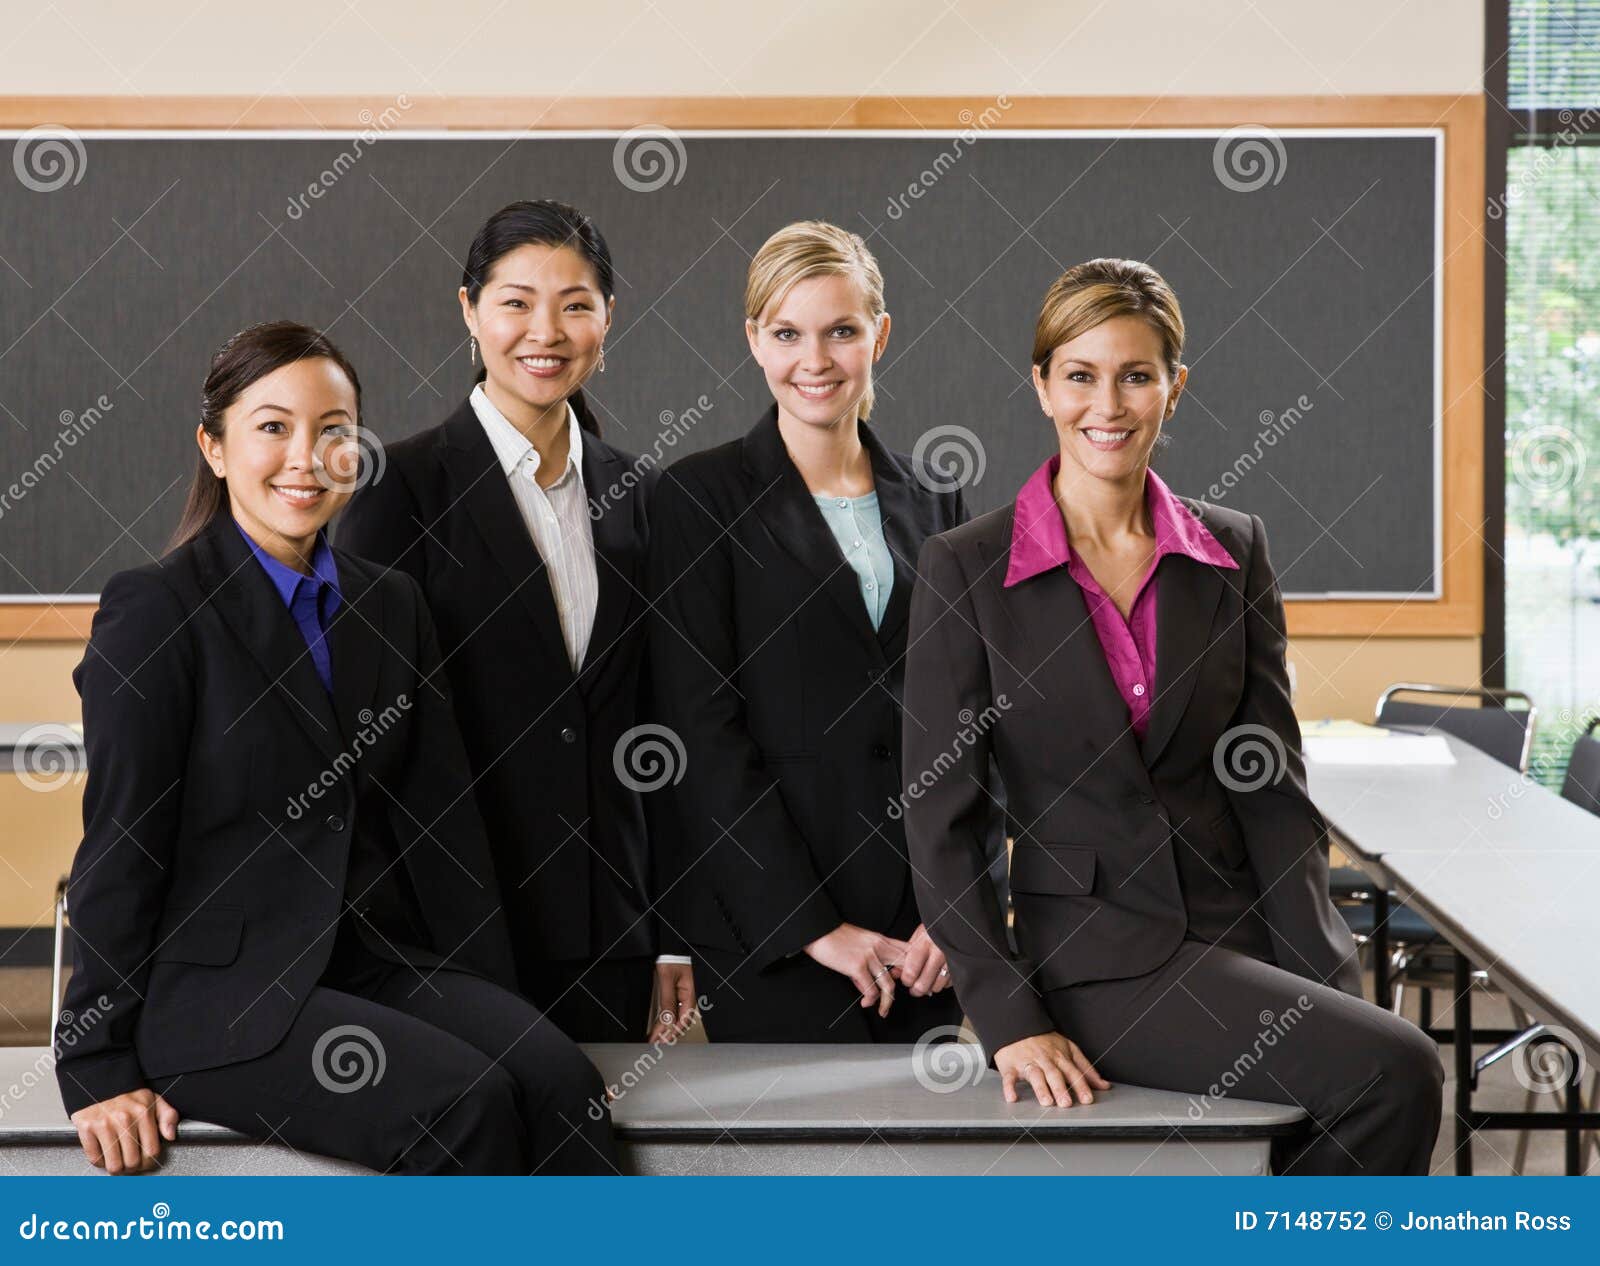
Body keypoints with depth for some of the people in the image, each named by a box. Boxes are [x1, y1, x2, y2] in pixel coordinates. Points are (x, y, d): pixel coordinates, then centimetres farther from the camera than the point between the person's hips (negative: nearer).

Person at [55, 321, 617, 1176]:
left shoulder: (389, 606, 14)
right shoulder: (154, 615, -4)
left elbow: (440, 820, 13)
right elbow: (119, 848, -6)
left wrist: (501, 1008, 6)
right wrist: (101, 1069, -8)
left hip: (377, 966, 6)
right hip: (218, 991, -5)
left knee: (555, 1077, -23)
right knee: (464, 1102, -27)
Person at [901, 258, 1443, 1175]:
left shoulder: (1235, 552, 8)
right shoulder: (964, 571, -2)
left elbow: (1274, 787, 7)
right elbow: (940, 817, -3)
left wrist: (1330, 989, -4)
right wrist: (1010, 1022, -11)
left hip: (1238, 927, 4)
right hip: (1095, 954, -4)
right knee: (1396, 1075, -23)